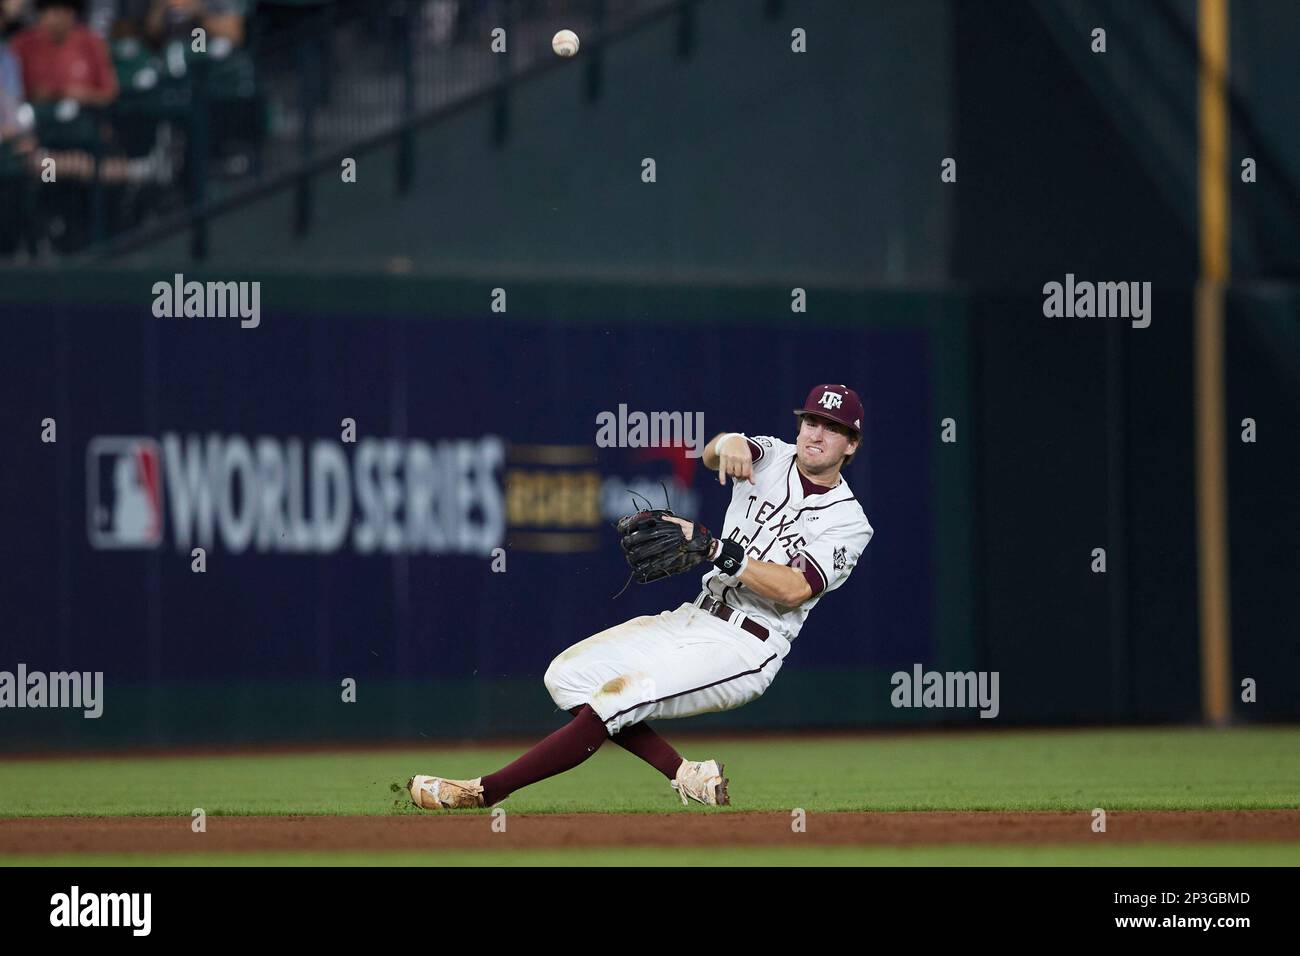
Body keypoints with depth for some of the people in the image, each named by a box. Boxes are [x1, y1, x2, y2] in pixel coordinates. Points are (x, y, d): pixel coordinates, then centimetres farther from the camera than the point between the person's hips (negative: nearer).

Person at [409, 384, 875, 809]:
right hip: (692, 617, 7)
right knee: (567, 676, -4)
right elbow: (712, 455, -15)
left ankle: (484, 792, -19)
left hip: (746, 648, -7)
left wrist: (713, 547, -28)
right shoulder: (771, 458, 8)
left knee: (619, 698, -23)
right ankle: (686, 775, -5)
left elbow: (795, 589, -22)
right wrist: (730, 443, -41)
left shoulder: (849, 521, -7)